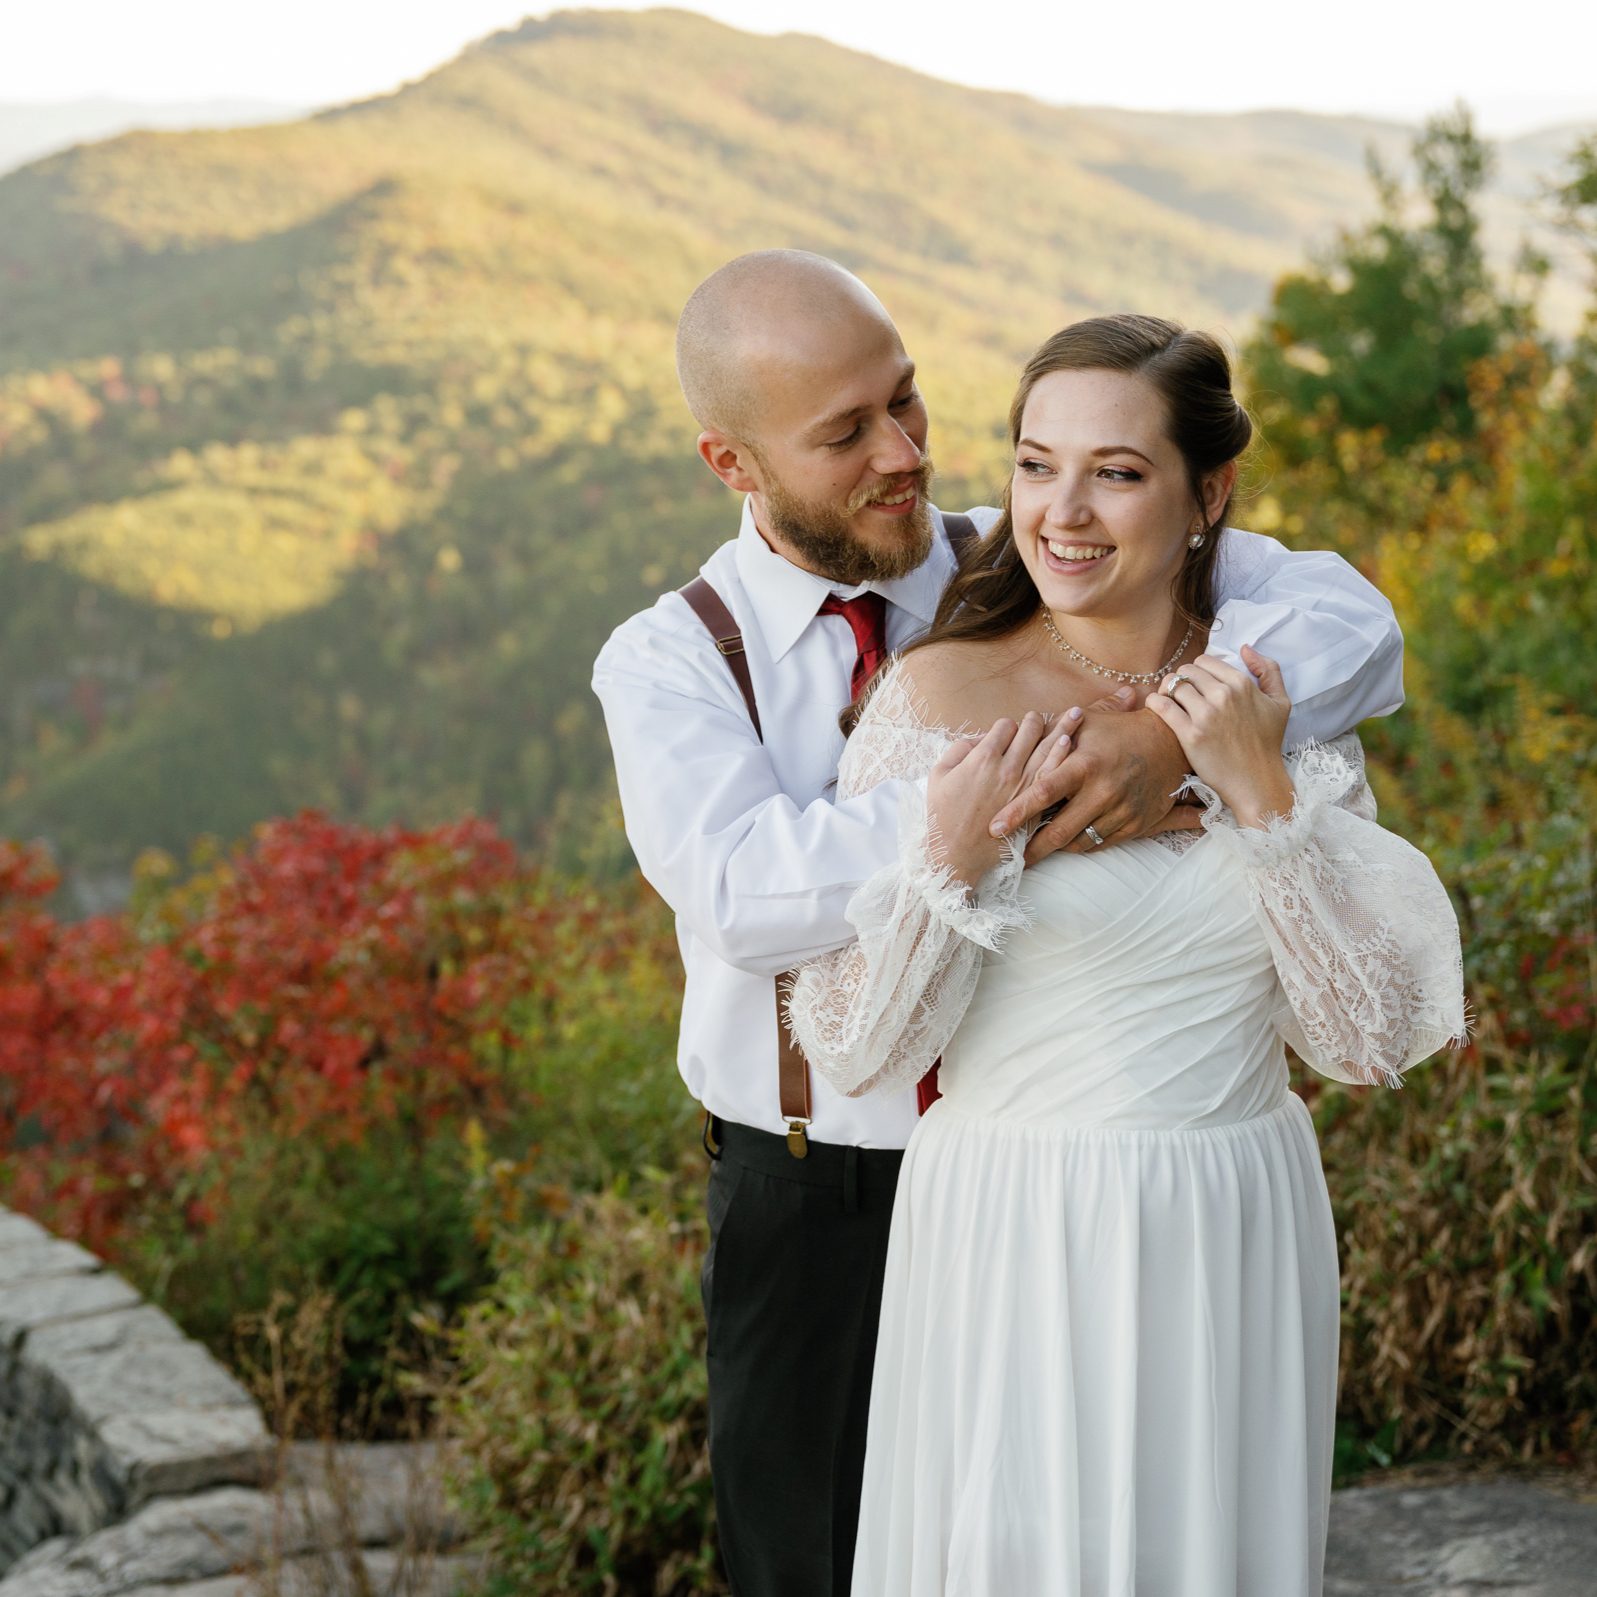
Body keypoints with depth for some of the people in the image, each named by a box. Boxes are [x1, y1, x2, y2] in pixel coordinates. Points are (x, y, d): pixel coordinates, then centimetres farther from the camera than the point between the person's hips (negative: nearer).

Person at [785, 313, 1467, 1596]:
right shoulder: (942, 695, -9)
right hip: (1017, 1243, -3)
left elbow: (1374, 1038, -4)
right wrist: (952, 863, -23)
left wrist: (1260, 793, -13)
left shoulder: (1279, 703, 2)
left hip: (1236, 1246, 3)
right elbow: (858, 1055, -8)